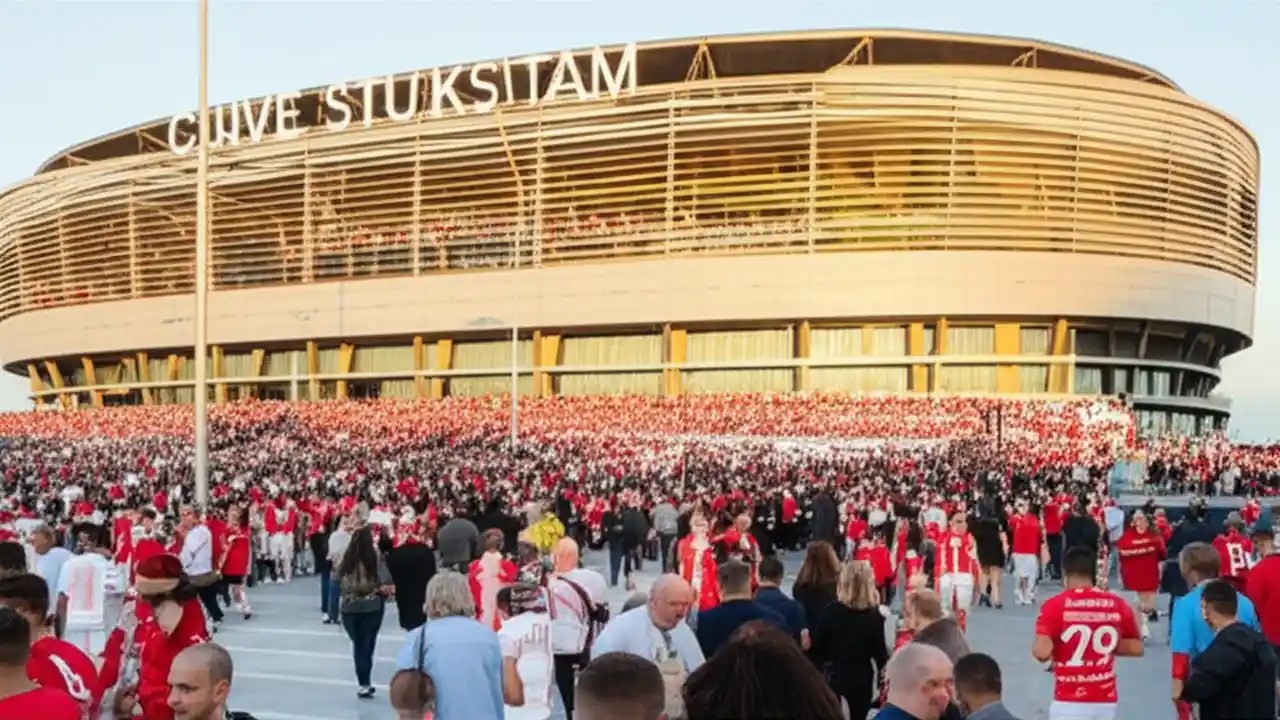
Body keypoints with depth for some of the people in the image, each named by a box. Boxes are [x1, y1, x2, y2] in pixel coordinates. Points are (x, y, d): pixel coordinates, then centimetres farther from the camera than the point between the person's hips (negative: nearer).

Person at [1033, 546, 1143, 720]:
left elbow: (1042, 652, -17)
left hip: (1070, 702, -4)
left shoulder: (1055, 605, -10)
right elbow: (1136, 648, 10)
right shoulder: (1117, 604, 2)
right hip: (1106, 701, 4)